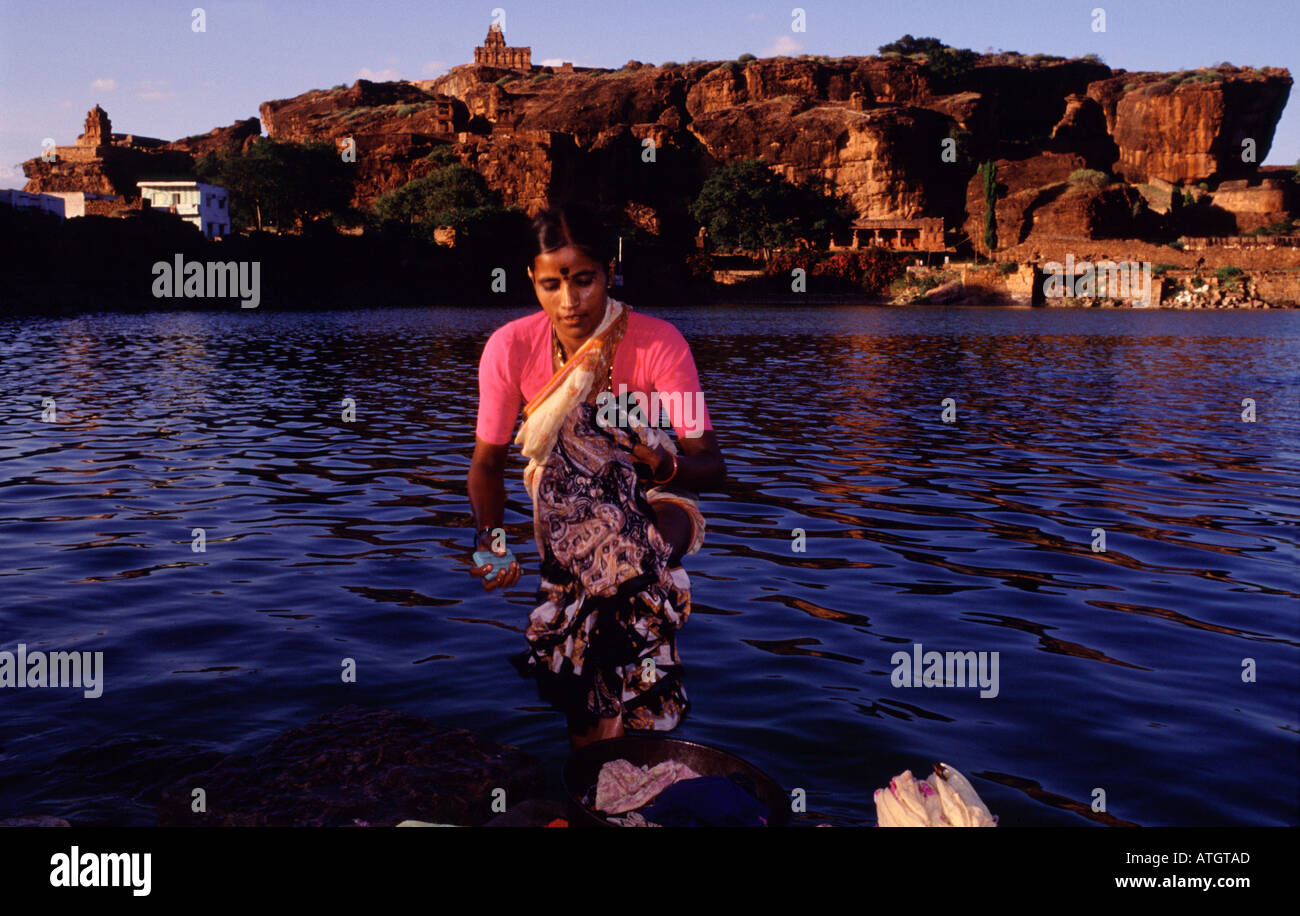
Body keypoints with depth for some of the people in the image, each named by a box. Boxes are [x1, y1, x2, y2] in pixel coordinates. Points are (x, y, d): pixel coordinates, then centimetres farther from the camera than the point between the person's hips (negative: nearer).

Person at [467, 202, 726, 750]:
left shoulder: (658, 343, -19)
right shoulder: (510, 348, -14)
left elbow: (712, 468, -23)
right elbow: (487, 462, -5)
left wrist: (665, 468, -43)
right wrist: (490, 543, -17)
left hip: (652, 508, -2)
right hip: (564, 510, 3)